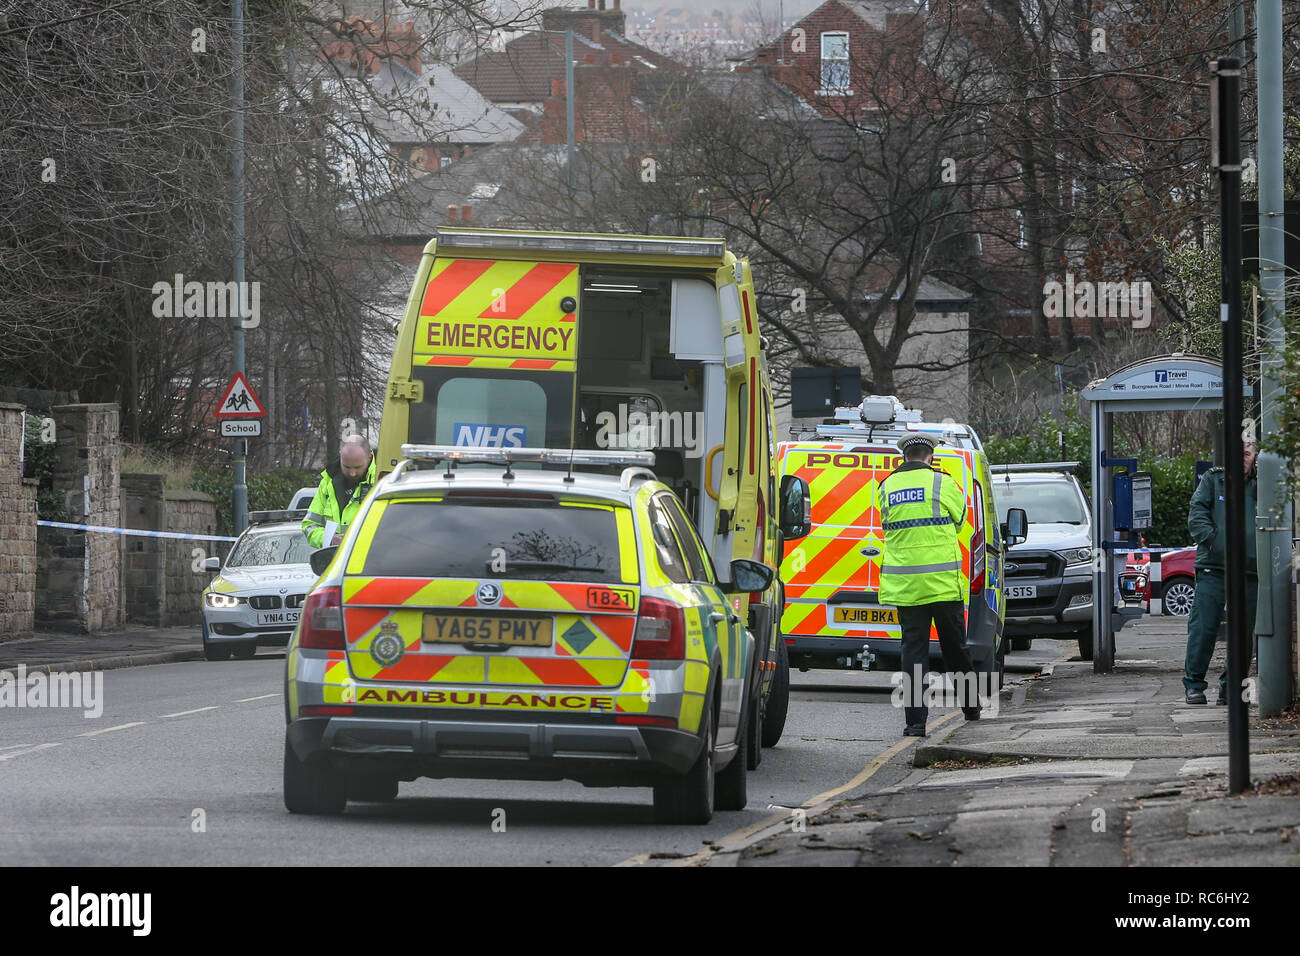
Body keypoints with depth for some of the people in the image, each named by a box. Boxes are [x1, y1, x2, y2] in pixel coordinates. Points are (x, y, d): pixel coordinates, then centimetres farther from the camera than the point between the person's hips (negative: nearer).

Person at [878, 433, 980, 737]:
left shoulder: (887, 487, 5)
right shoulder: (942, 483, -4)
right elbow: (959, 518, 11)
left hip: (903, 584, 2)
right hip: (943, 582, -2)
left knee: (913, 648, 2)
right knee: (954, 646, 13)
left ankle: (915, 720, -7)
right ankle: (970, 707, 28)